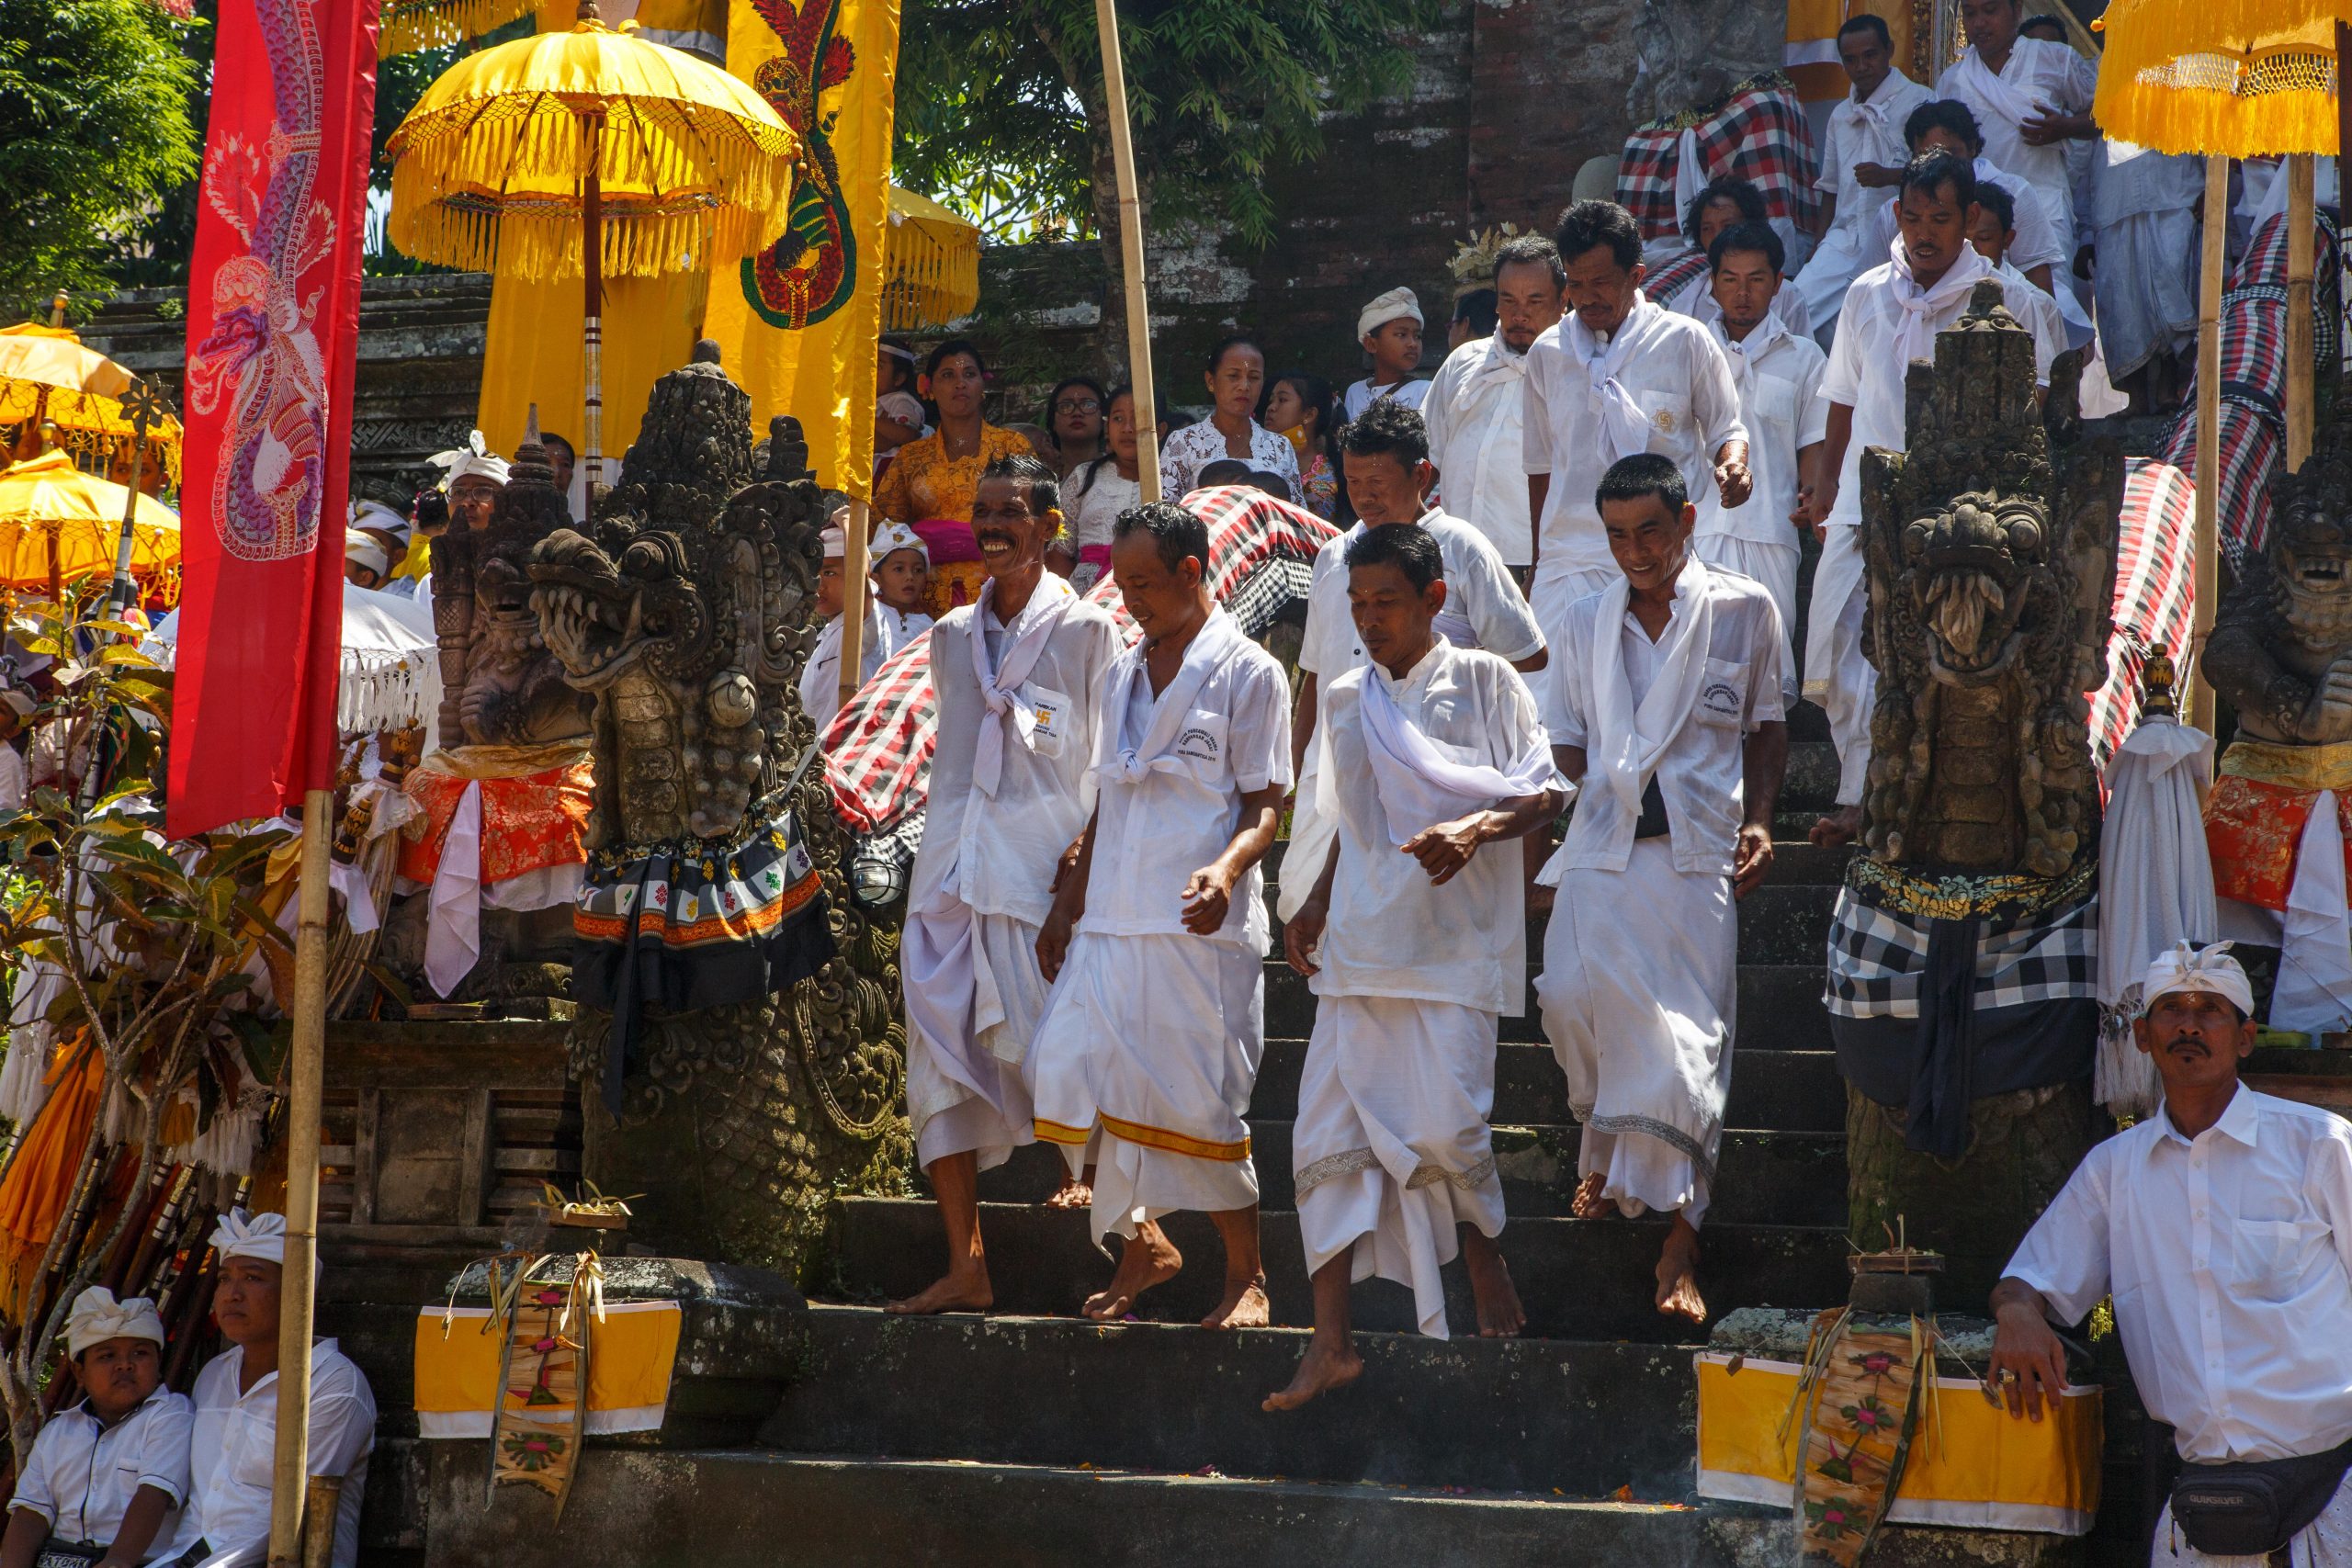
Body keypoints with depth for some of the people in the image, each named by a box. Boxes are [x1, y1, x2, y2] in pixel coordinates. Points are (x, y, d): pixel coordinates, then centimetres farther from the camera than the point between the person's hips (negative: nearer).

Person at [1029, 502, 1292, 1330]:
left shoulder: (1247, 672, -1)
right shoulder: (1123, 675, 19)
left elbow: (1265, 801, -5)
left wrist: (1228, 867, -24)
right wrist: (1068, 903, 19)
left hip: (1198, 925, -6)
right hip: (1110, 921, 6)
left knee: (1200, 1101, -5)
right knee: (1072, 1075, -2)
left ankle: (1246, 1275, 11)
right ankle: (1141, 1244, 15)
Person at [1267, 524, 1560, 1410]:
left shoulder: (1482, 682, 1)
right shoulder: (1347, 700, 16)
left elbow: (1545, 794, -4)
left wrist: (1478, 828, -21)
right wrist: (1315, 909, 16)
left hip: (1452, 939, -5)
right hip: (1359, 942, 5)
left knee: (1444, 1124, -13)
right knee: (1329, 1129, -3)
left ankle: (1486, 1260, 18)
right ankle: (1331, 1342, -1)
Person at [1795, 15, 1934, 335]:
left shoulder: (1919, 101, 3)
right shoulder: (1841, 115, 25)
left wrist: (1890, 176, -21)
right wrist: (1818, 249, 17)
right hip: (1844, 242, 5)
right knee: (1798, 302, -16)